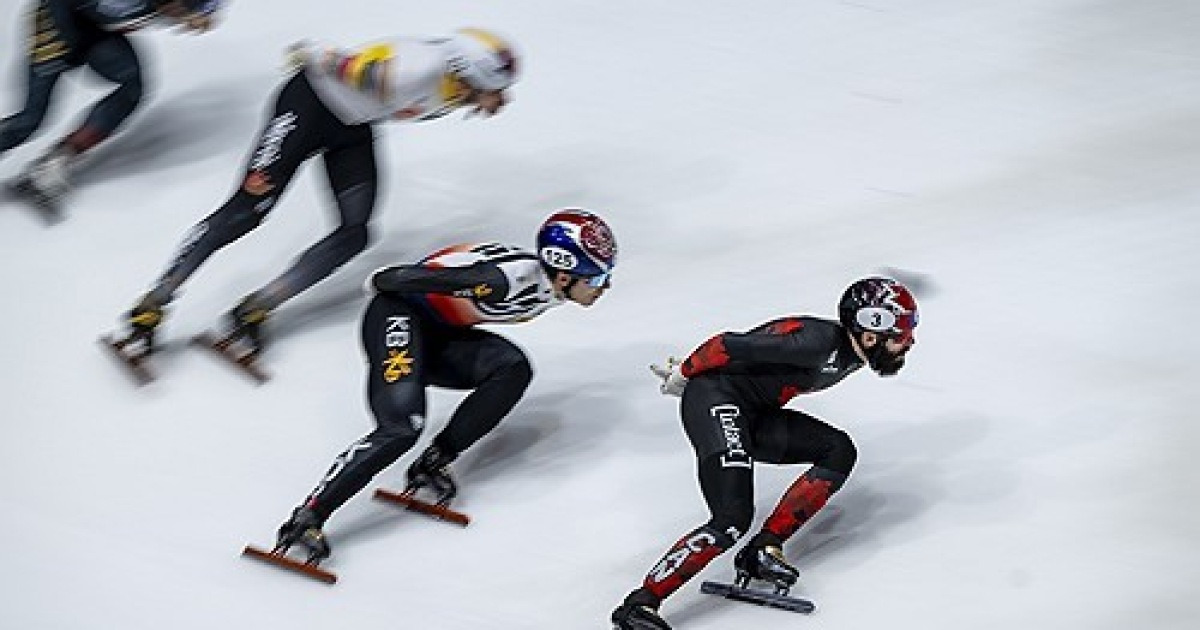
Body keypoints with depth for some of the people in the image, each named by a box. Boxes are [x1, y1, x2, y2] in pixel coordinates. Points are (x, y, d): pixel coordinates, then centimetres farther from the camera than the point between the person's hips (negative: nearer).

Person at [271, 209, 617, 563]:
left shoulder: (554, 289, -4)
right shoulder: (509, 277, -31)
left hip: (444, 333, 8)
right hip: (399, 315, -8)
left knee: (513, 368, -18)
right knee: (402, 427, -26)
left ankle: (433, 464, -11)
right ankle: (307, 518, -23)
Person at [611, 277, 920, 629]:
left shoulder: (851, 355, 8)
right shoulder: (818, 341, -22)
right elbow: (733, 346, -19)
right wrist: (684, 373, -4)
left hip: (753, 415, 10)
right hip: (714, 401, -10)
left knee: (839, 451, -1)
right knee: (733, 520, -21)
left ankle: (763, 549, -2)